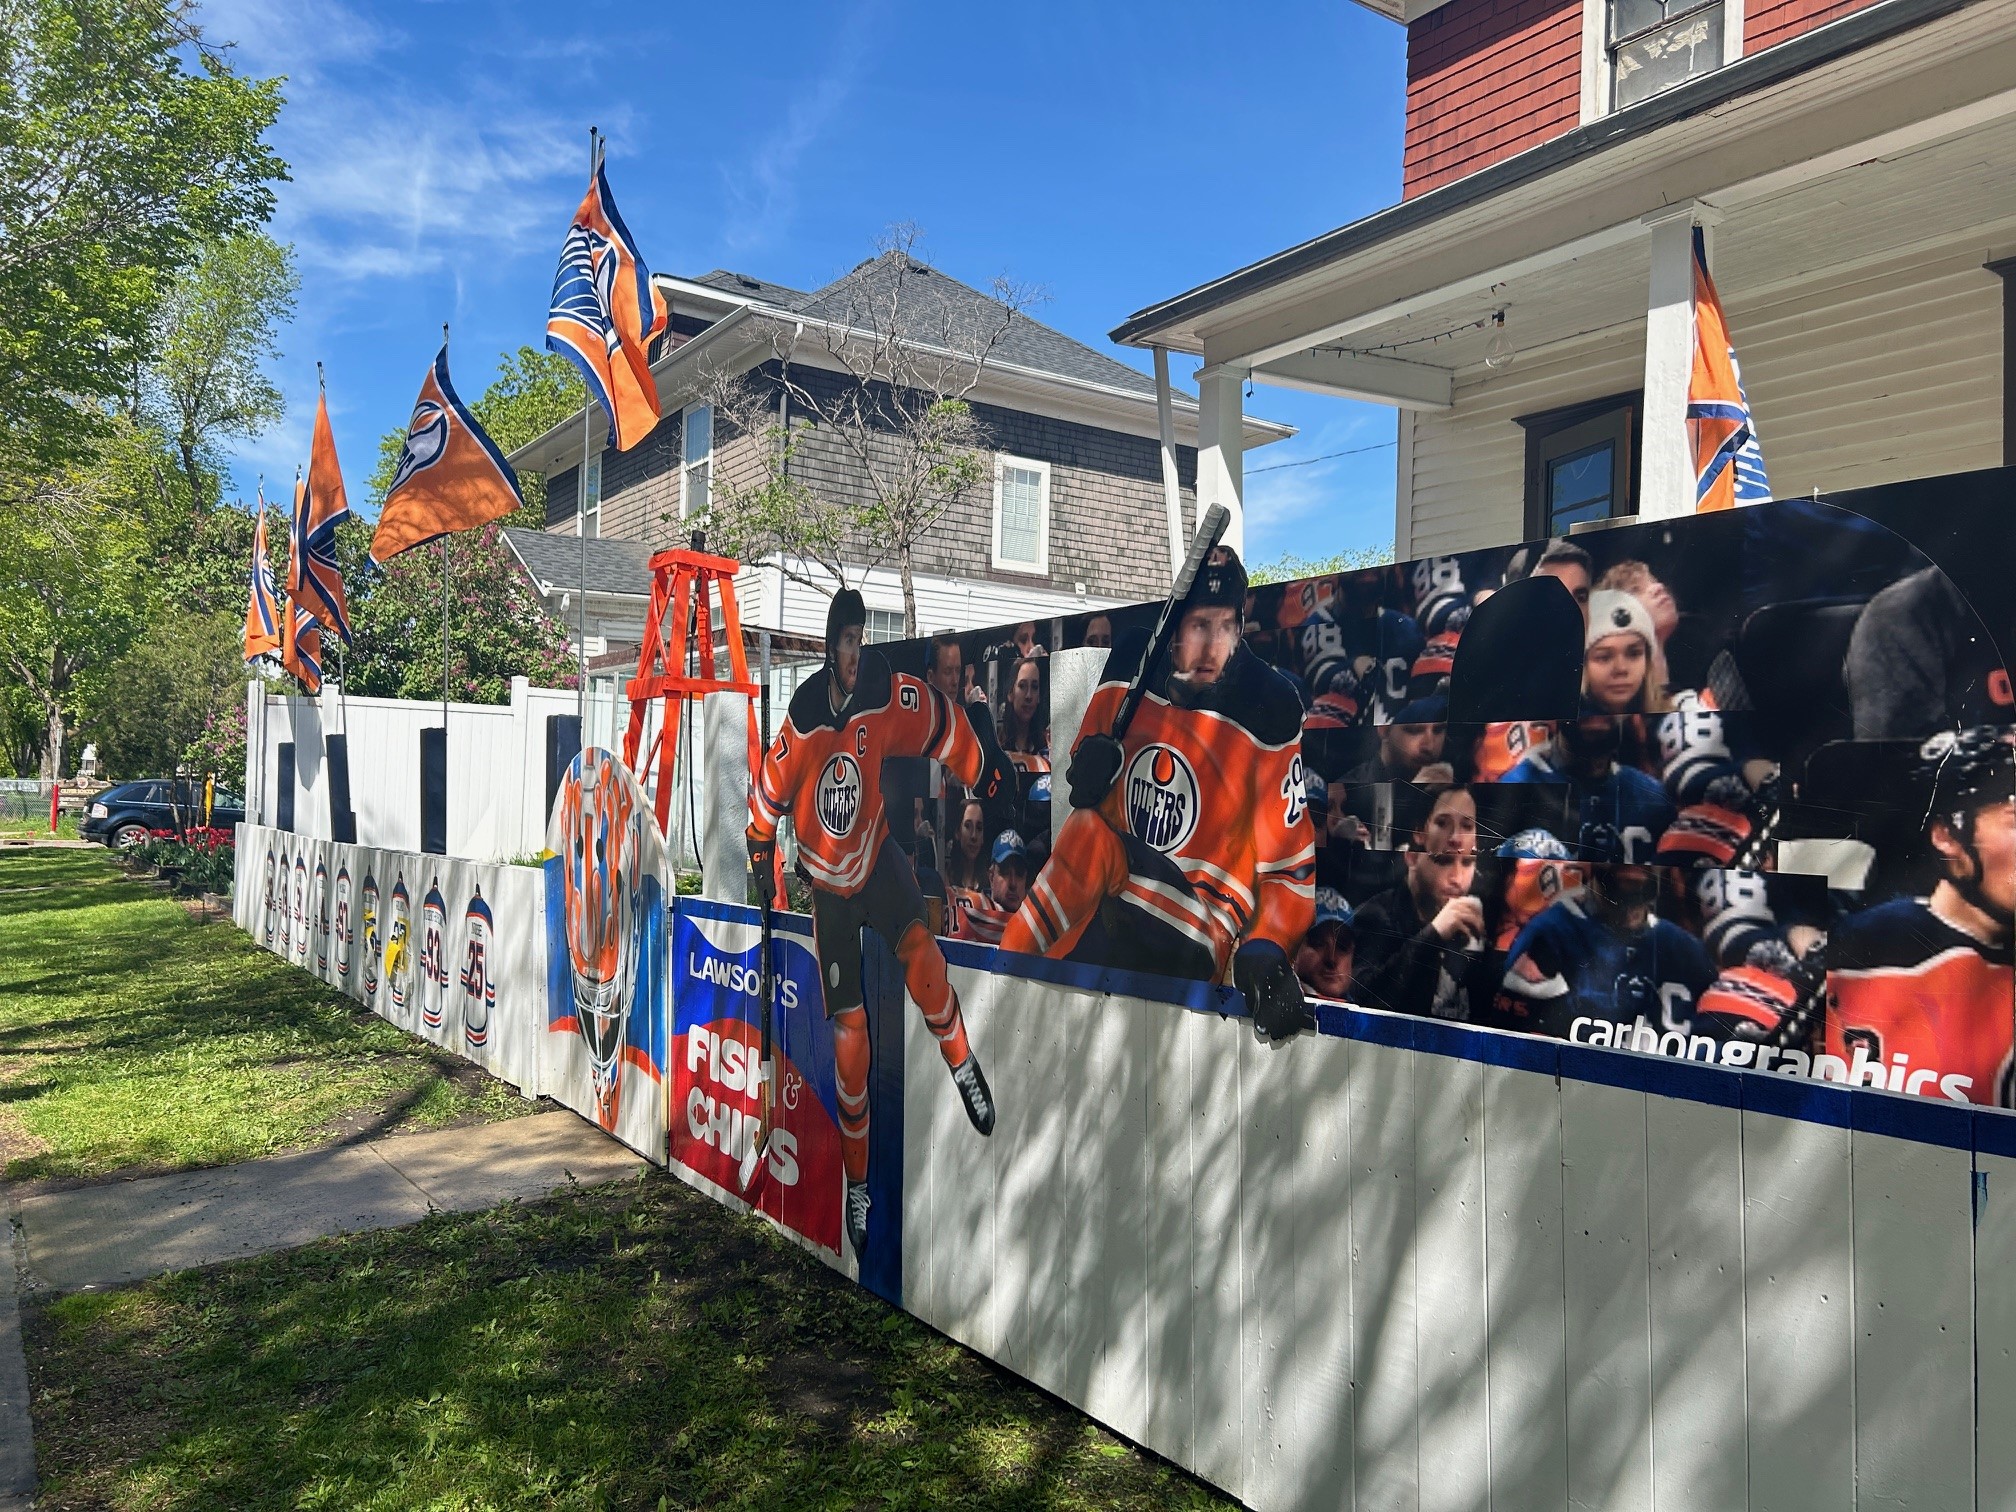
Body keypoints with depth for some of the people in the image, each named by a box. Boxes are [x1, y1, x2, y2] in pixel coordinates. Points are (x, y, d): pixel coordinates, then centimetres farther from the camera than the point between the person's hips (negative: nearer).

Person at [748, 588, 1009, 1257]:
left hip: (878, 857, 1)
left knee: (918, 948, -32)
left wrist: (982, 776, 3)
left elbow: (943, 727, 1)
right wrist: (762, 856, 3)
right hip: (829, 883, -1)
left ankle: (964, 1067, -6)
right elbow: (768, 791, -4)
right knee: (848, 1034, 0)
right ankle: (857, 1182, 15)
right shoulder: (801, 722, -18)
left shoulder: (890, 697, -15)